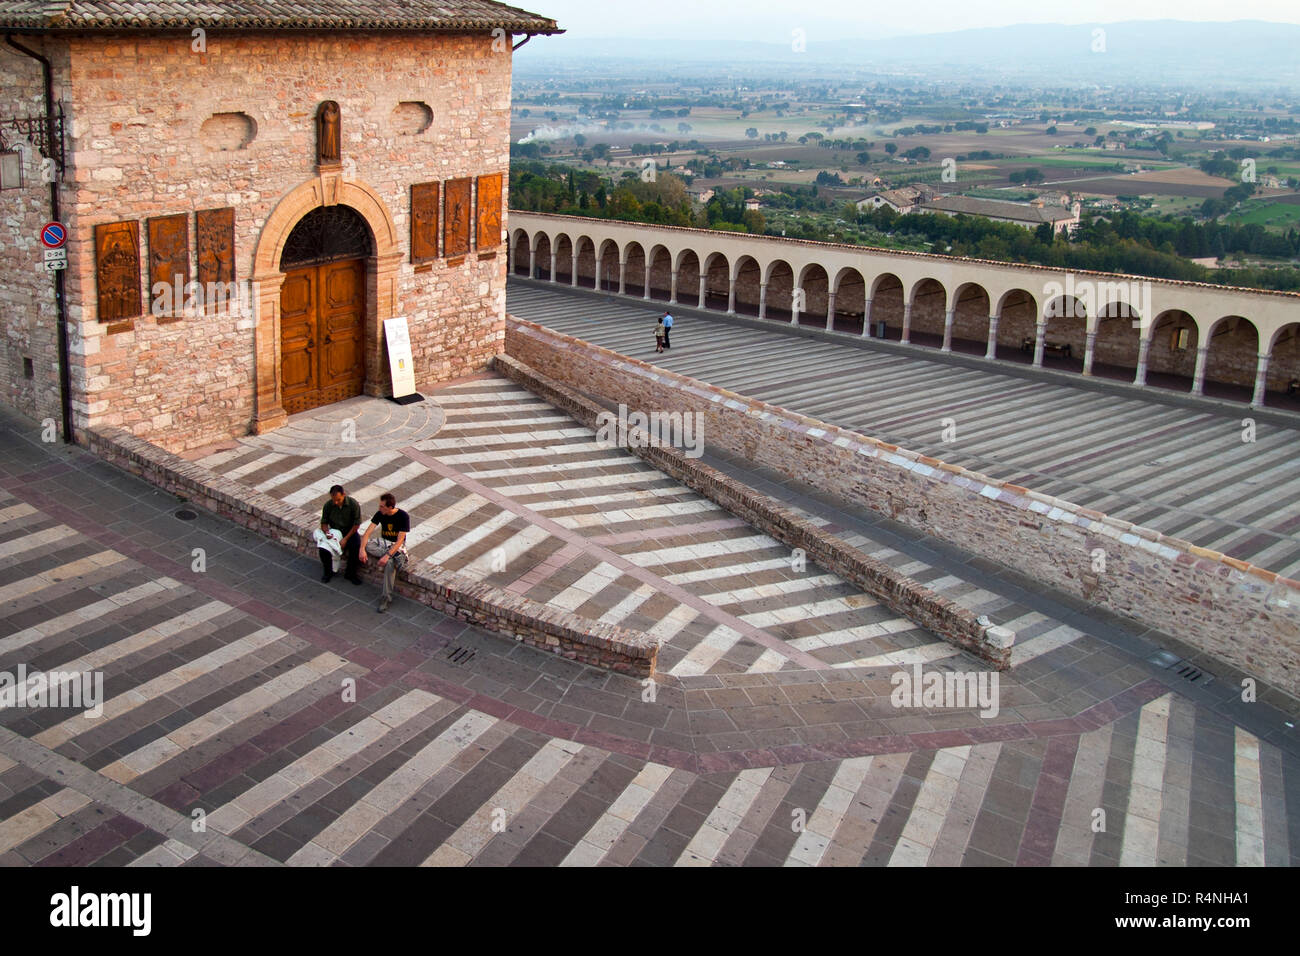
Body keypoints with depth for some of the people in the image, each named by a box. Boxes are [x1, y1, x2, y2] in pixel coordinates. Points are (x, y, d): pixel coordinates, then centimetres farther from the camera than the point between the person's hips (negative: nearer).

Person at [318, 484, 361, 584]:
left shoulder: (353, 504, -18)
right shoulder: (328, 505, -10)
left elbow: (356, 524, -13)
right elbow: (324, 522, 1)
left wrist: (345, 539, -19)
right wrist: (326, 532, -22)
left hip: (350, 531, -2)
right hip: (334, 531, 2)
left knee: (356, 546, -31)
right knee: (323, 548, -24)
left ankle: (350, 573, -8)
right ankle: (328, 572, 3)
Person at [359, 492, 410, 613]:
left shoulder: (403, 516, -19)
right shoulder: (380, 514, -6)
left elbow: (400, 540, -23)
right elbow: (368, 531, -11)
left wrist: (387, 555, -34)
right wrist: (362, 549, -27)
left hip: (397, 545, -5)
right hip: (383, 542, 5)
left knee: (390, 563, -36)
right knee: (367, 545, -28)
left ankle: (386, 598, -25)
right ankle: (396, 557, -23)